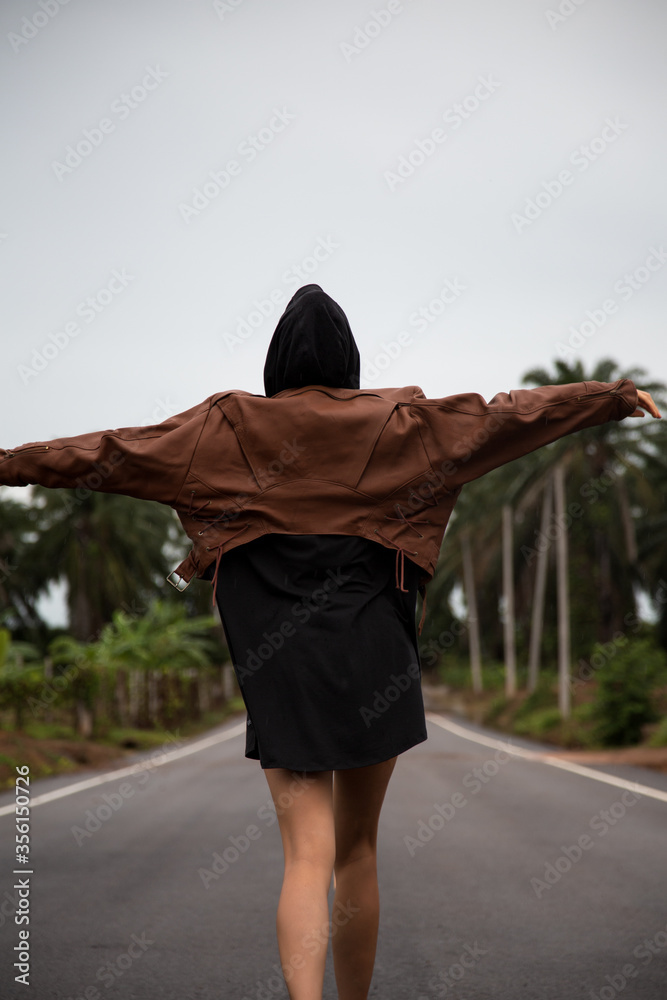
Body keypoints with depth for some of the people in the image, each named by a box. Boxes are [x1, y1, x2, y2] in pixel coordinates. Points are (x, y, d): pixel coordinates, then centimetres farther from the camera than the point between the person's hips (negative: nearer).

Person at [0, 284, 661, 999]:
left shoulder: (228, 424, 4)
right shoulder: (397, 421, 5)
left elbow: (114, 452, 3)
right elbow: (507, 415, 8)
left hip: (282, 666, -1)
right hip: (375, 663, 1)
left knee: (308, 856, -5)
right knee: (357, 849, 15)